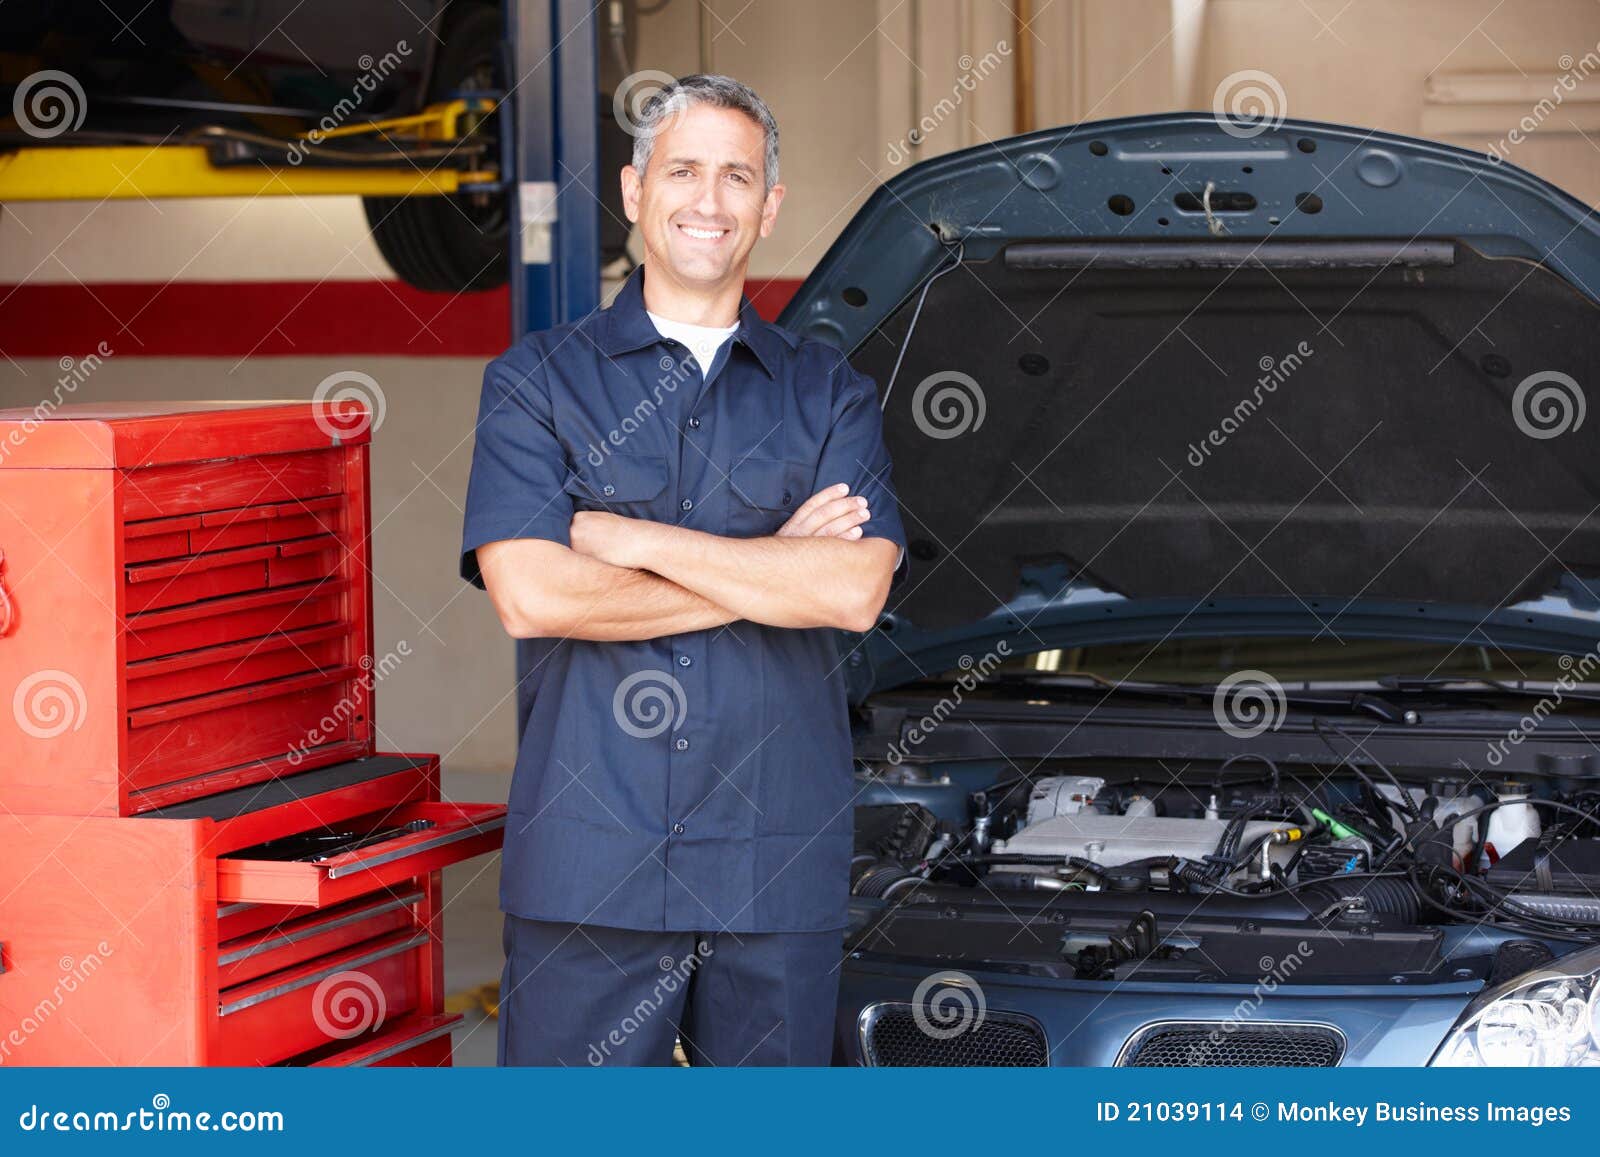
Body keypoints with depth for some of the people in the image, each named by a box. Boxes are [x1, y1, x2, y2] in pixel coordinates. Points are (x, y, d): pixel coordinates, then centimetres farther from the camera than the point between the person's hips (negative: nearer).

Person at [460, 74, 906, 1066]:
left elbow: (857, 590, -7)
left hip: (780, 868, 2)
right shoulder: (538, 381, 6)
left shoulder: (829, 394, 11)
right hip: (587, 861, -2)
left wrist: (634, 539, -9)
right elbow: (529, 594, -9)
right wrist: (771, 571, -7)